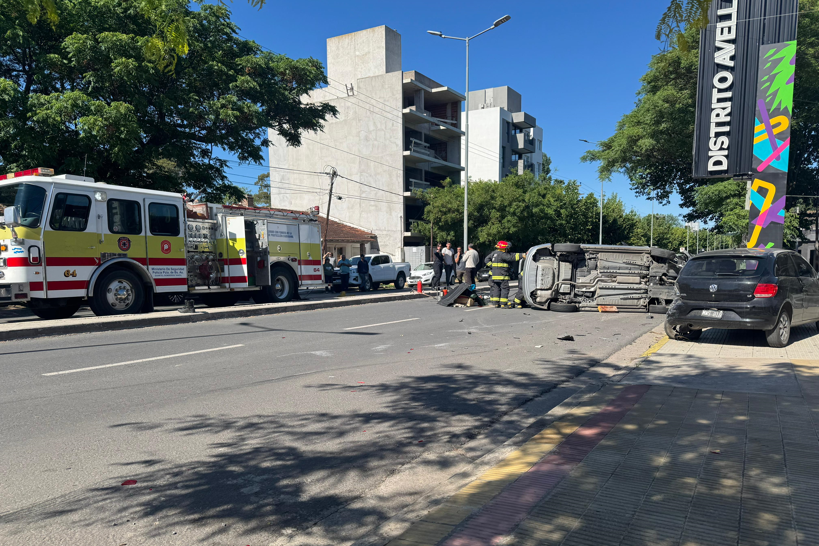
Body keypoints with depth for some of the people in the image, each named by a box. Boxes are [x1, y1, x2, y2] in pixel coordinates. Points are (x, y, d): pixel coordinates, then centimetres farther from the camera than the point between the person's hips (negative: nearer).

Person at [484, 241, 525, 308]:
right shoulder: (502, 254, -13)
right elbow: (511, 257, -21)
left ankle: (496, 303, 12)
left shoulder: (493, 253, 12)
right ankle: (503, 304, -4)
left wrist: (492, 265, 5)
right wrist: (522, 255, -22)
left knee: (496, 288, 12)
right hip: (502, 276, -8)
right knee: (504, 289, -2)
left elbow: (486, 260, 10)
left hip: (494, 274, 8)